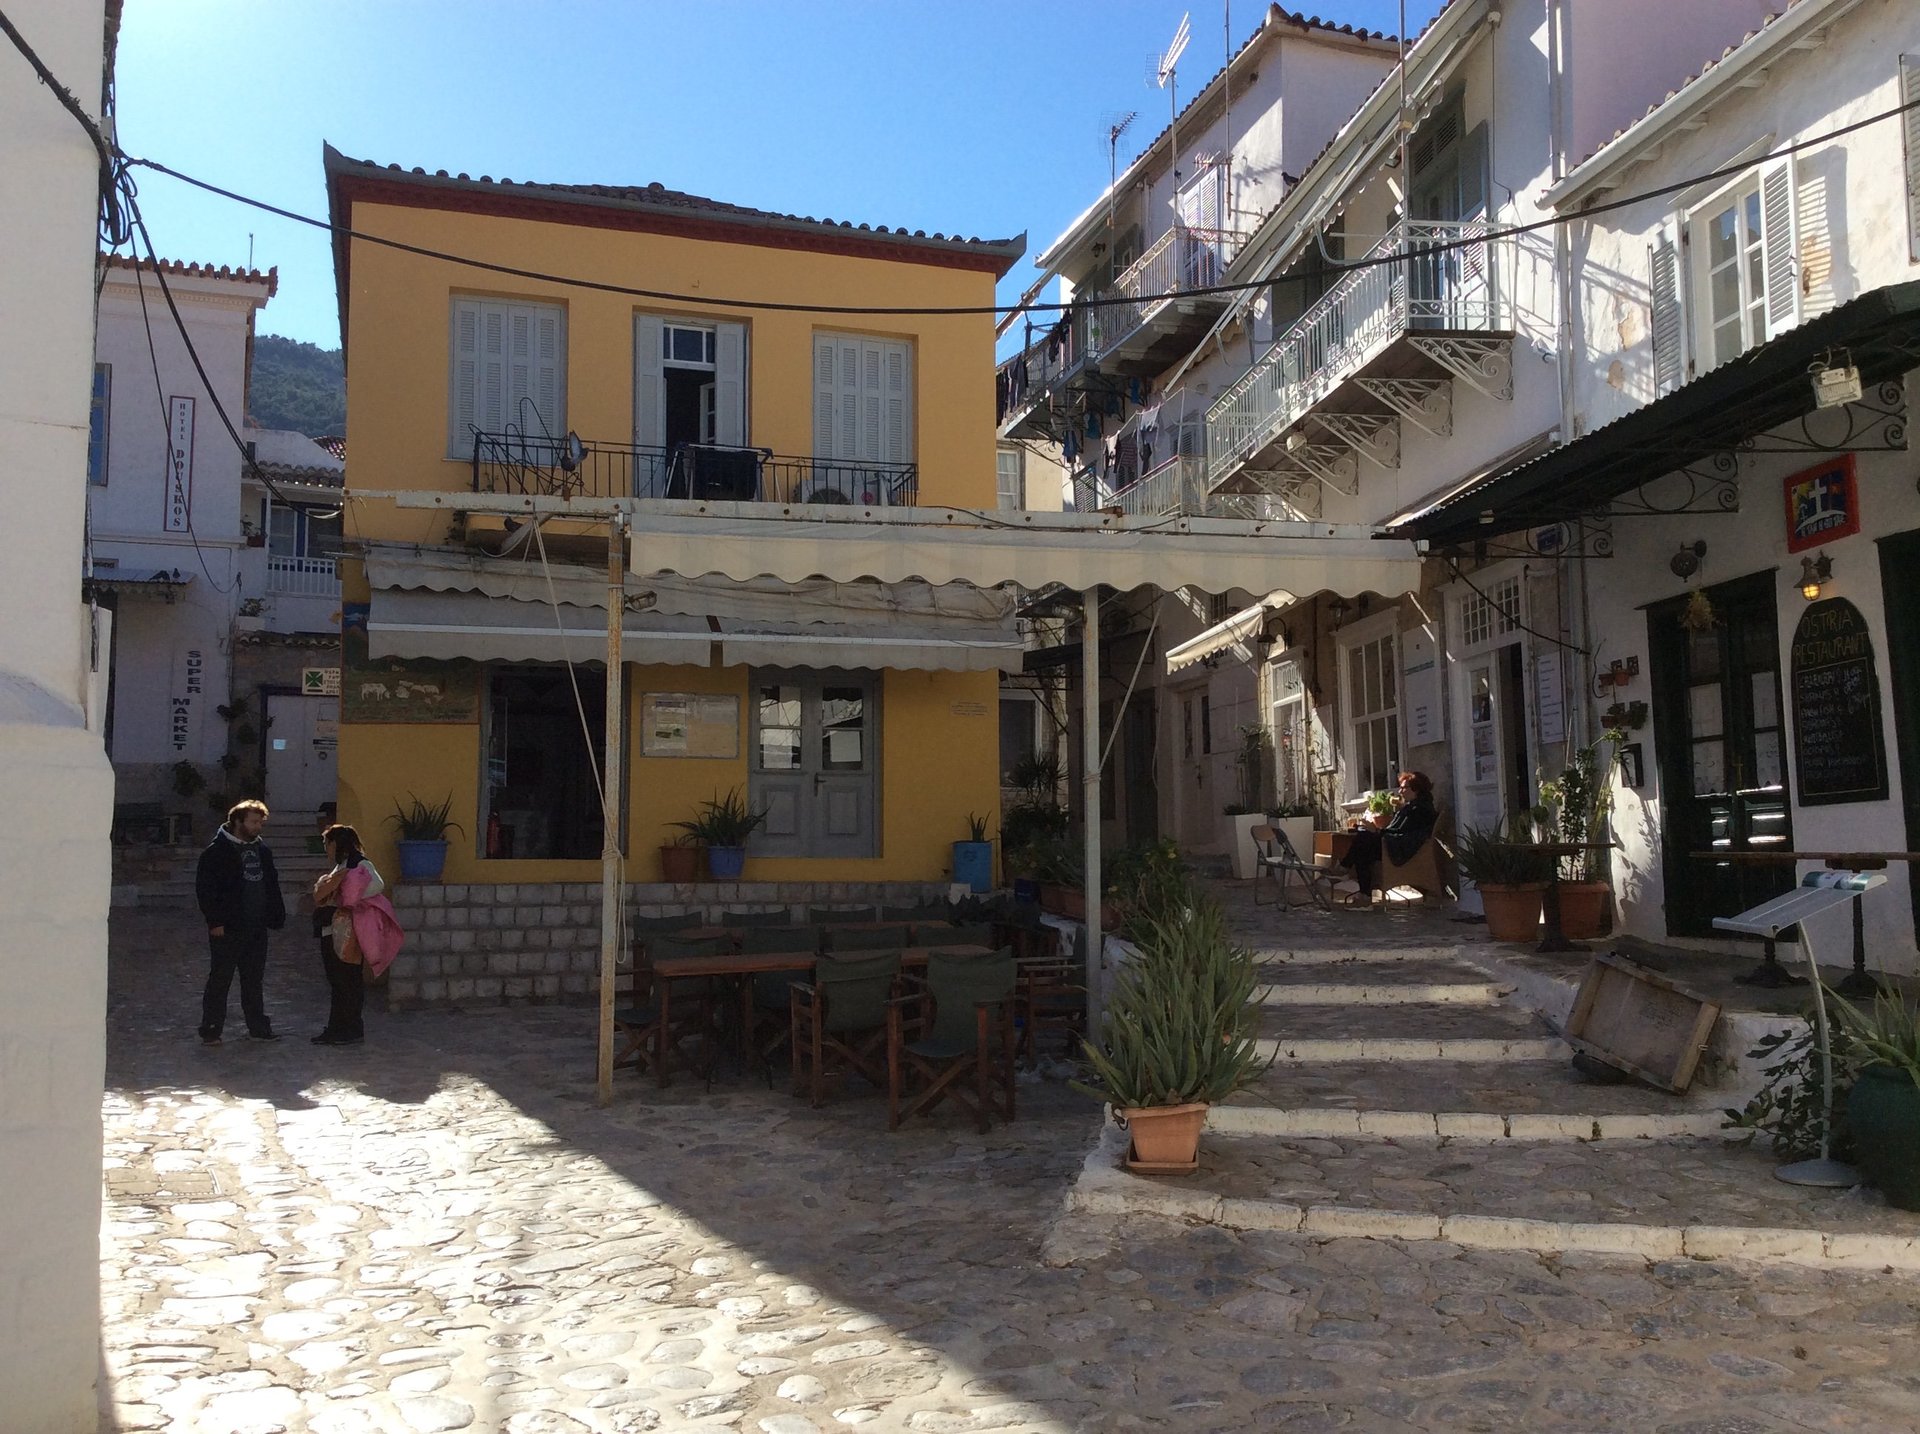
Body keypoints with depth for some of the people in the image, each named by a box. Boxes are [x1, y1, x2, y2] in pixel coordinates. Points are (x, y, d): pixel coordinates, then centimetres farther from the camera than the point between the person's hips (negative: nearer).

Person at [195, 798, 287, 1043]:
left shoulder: (261, 850, 12)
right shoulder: (217, 851, -8)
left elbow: (271, 885, 17)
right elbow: (205, 889, -11)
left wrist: (276, 915, 7)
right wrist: (215, 921, -16)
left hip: (257, 927, 6)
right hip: (228, 928, -6)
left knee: (254, 979, 13)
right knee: (220, 979, 0)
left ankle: (258, 1027, 20)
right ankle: (210, 1030, 9)